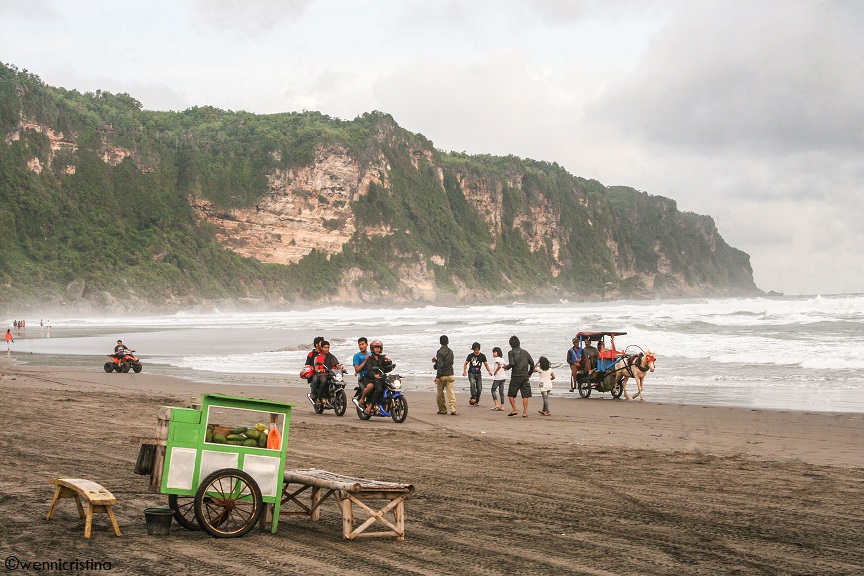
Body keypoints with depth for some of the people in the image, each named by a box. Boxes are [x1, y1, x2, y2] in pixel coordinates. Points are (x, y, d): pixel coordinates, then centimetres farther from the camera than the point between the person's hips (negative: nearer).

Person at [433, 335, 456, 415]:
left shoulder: (440, 352, -11)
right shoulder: (450, 352, 10)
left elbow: (440, 365, -19)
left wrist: (437, 377, -18)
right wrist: (436, 361, 25)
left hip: (442, 376, -5)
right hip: (450, 375, 5)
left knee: (440, 393, 9)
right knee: (451, 393, -1)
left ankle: (442, 410, 14)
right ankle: (453, 409, -13)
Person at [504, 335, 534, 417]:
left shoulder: (511, 352, -1)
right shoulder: (525, 352, 11)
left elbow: (512, 363, -14)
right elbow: (532, 363, 6)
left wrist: (506, 367, 5)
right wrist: (529, 373, 18)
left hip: (515, 376, -3)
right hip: (525, 376, 3)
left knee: (511, 394, 10)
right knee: (525, 396, 4)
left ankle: (514, 410, 0)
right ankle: (524, 413, -1)